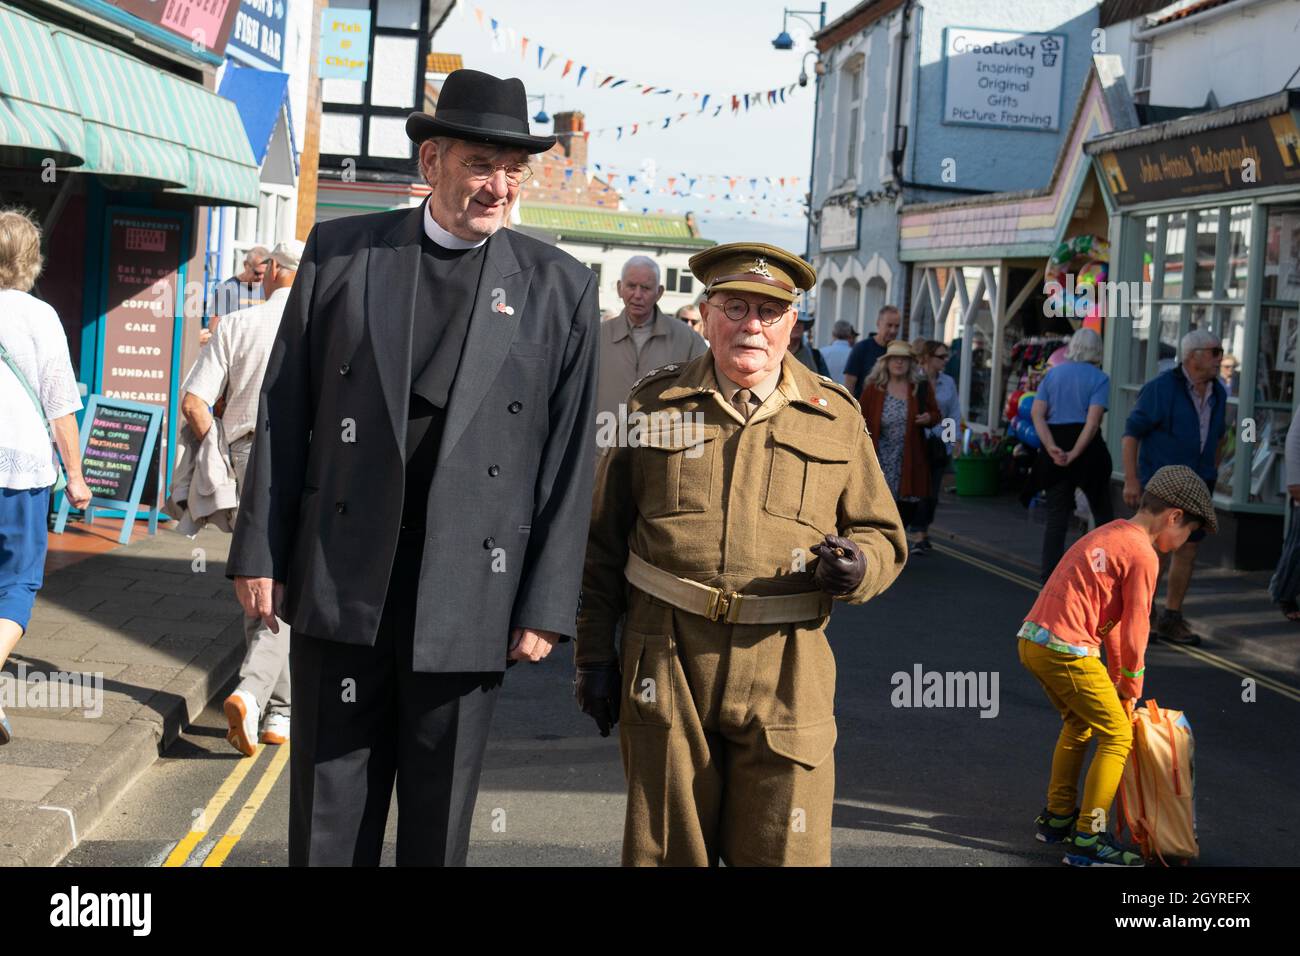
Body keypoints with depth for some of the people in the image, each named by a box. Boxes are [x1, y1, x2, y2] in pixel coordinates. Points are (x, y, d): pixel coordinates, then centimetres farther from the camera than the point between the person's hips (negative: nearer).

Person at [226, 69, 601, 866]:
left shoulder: (561, 289, 1)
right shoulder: (339, 251, 3)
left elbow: (569, 458, -1)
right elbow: (285, 410, 5)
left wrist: (547, 607, -4)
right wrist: (261, 553, 2)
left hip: (468, 593, -1)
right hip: (339, 583, 1)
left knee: (440, 825, 11)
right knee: (328, 815, 10)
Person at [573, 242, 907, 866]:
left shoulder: (836, 417, 8)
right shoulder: (655, 404, 7)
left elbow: (881, 535, 14)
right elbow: (603, 541, 10)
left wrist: (856, 565, -10)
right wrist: (594, 653, 7)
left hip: (786, 675, 0)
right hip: (666, 672, 0)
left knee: (784, 853, 2)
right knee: (666, 853, 9)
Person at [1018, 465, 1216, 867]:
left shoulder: (1109, 533, 19)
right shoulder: (1143, 555, -10)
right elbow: (1134, 633, -6)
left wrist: (1118, 681, 23)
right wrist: (1130, 691, 8)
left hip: (1032, 640, 9)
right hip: (1068, 651, -9)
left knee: (1080, 722, 27)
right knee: (1117, 737, 1)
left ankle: (1057, 818, 36)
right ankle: (1088, 841, 0)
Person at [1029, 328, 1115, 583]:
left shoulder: (1053, 374, 9)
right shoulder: (1099, 378, -3)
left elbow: (1036, 413, -2)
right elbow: (1093, 421, -15)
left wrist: (1052, 448, -12)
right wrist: (1074, 455, -17)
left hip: (1056, 447, 3)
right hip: (1088, 447, -3)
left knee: (1057, 515, 8)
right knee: (1102, 510, 12)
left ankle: (1049, 575, 5)